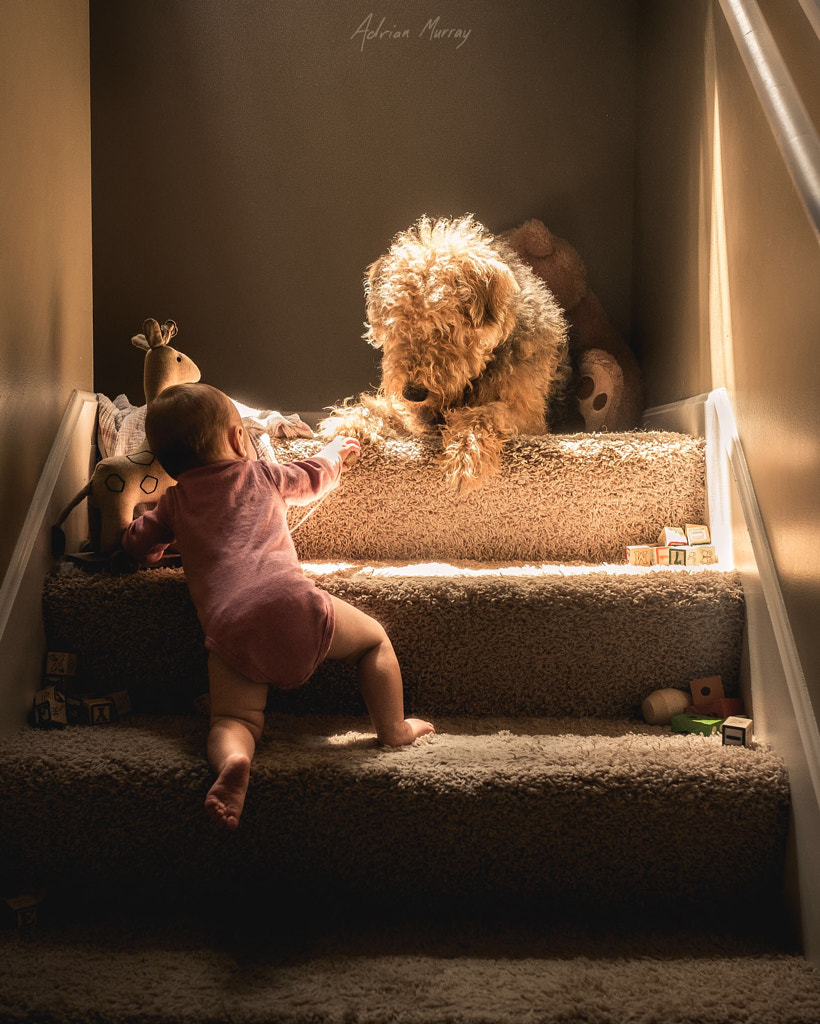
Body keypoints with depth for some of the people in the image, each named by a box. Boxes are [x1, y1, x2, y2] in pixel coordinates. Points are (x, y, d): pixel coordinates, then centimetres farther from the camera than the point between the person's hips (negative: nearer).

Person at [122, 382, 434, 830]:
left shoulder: (174, 502, 24)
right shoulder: (261, 475, 22)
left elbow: (136, 543, 30)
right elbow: (314, 476, 39)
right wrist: (336, 451, 62)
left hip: (227, 629, 2)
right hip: (289, 600, -1)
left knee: (233, 719, 3)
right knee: (375, 639, 19)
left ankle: (233, 759, -29)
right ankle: (394, 728, 16)